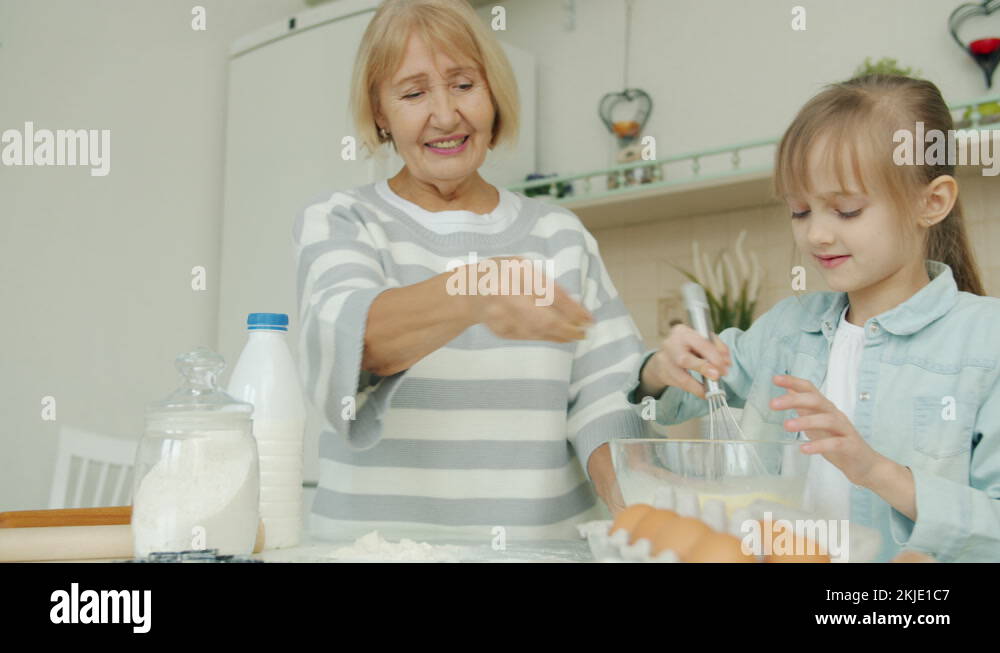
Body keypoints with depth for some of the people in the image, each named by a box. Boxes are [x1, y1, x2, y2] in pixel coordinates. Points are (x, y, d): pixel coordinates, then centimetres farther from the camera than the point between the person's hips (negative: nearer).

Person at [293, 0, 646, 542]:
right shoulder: (336, 224, 3)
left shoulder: (561, 236, 9)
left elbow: (603, 400, 1)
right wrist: (471, 292, -35)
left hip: (548, 540, 3)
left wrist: (641, 509, -17)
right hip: (378, 539, -3)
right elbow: (341, 336, -17)